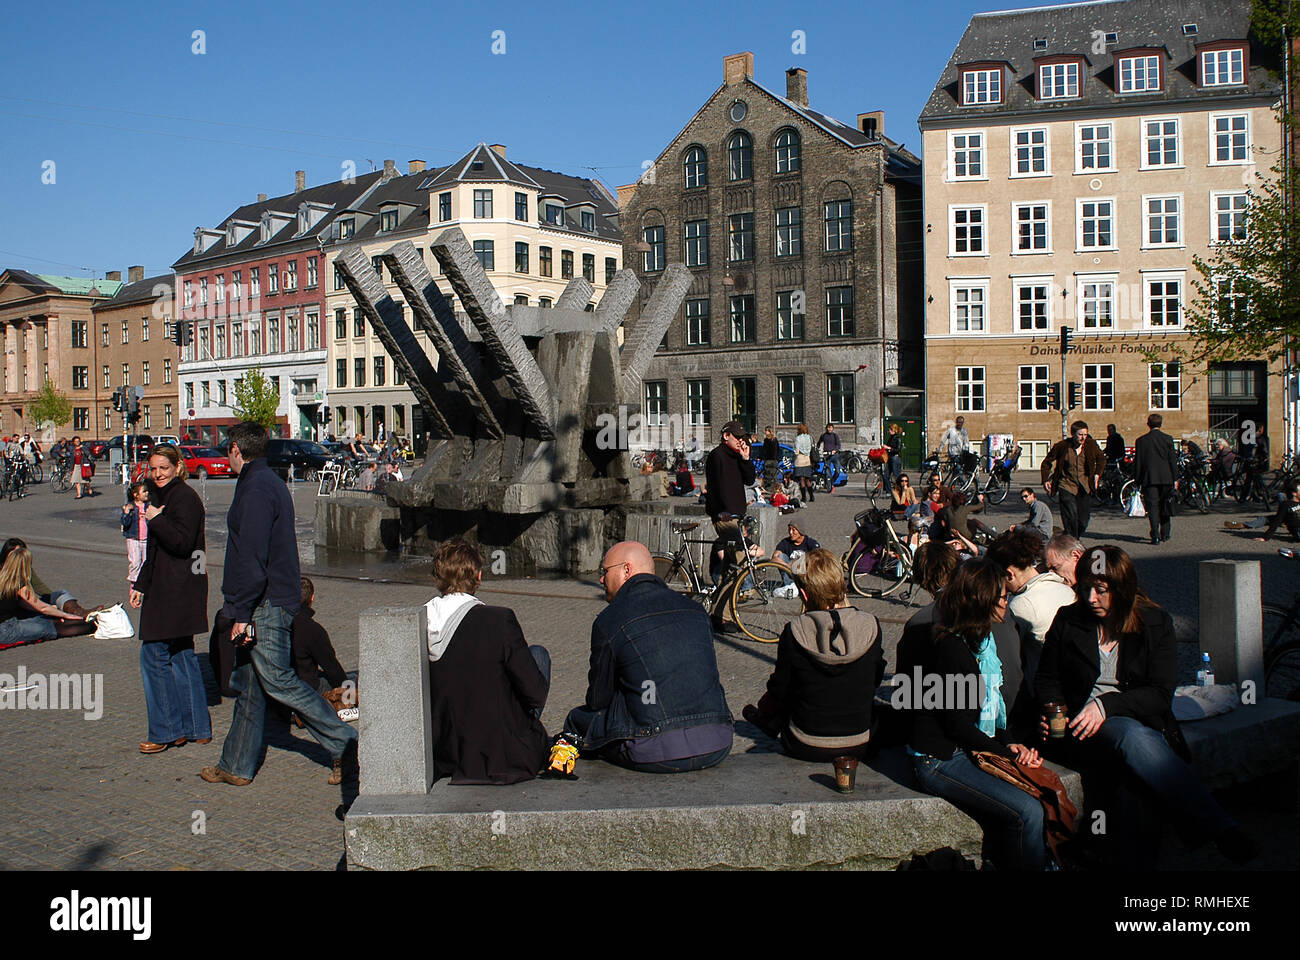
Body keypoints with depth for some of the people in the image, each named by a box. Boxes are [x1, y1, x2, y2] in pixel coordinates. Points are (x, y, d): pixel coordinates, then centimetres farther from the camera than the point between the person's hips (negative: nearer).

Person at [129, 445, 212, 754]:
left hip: (176, 590, -10)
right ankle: (196, 728, 18)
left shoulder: (184, 497, -13)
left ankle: (166, 731, 1)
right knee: (181, 655, 12)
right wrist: (140, 584, 24)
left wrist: (156, 520, -16)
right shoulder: (163, 496, 18)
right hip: (165, 588, 10)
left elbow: (182, 542, -24)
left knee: (154, 654, -7)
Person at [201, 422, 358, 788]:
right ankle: (236, 766, 21)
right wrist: (240, 609, 23)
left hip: (265, 604, -10)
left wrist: (241, 614, -21)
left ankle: (345, 743, -3)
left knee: (277, 679, -7)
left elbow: (252, 559, -22)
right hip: (274, 602, 10)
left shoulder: (255, 489, -15)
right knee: (248, 683, 13)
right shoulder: (272, 483, 17)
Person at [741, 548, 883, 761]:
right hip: (861, 746, 3)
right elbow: (875, 680, 4)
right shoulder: (871, 626, -11)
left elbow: (780, 690, -5)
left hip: (808, 749, -2)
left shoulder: (794, 632, -18)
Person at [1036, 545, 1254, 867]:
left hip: (1145, 724, 1)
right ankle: (1222, 830, -41)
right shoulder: (1067, 621, 8)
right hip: (1082, 729, -1)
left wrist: (1107, 705, -18)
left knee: (1132, 777, -38)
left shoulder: (1156, 624, 6)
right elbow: (1047, 681, 17)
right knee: (1132, 737, -37)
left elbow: (1161, 694, -3)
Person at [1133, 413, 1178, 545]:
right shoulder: (1168, 439, -1)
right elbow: (1173, 460, 1)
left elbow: (1137, 462, -1)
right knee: (1165, 507, 14)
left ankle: (1155, 535, -9)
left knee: (1152, 506, -1)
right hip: (1166, 478, 1)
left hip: (1149, 479, -1)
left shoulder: (1141, 440, -2)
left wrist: (1137, 480, 6)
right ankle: (1165, 534, 19)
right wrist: (1175, 478, 7)